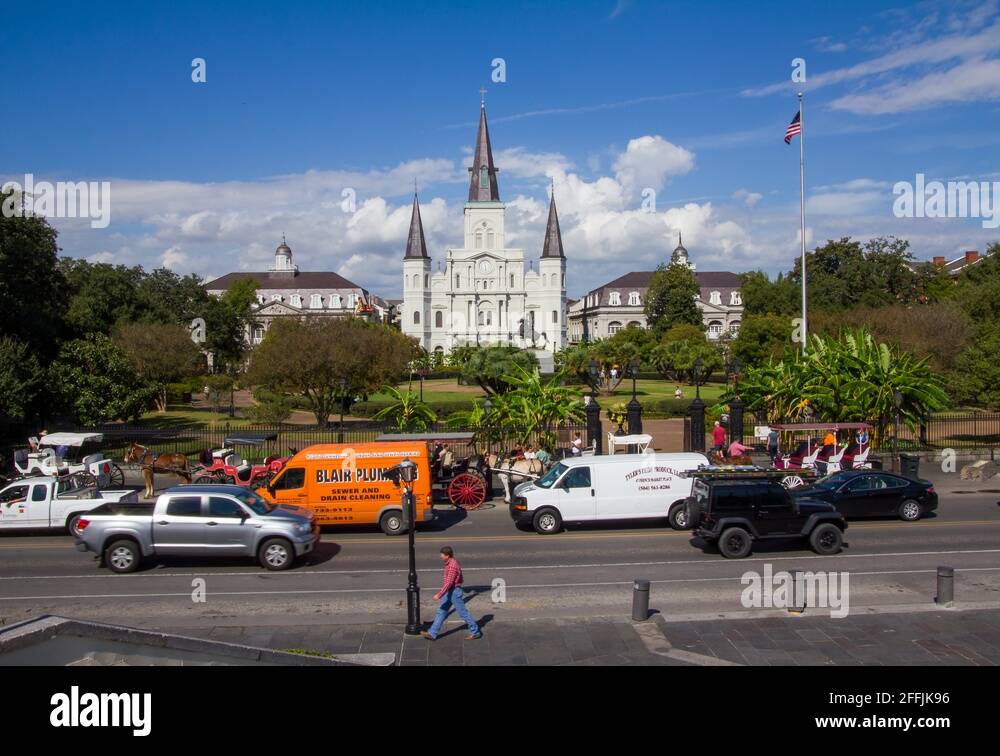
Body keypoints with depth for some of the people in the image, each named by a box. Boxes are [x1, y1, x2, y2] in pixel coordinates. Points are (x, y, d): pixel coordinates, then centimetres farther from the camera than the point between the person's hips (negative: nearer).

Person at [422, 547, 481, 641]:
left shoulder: (452, 566, -25)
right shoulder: (451, 562, 7)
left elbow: (449, 583, -27)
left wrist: (439, 595, -25)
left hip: (454, 591, -10)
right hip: (449, 591, 10)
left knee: (462, 612, 2)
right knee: (441, 612, 10)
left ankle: (475, 632, 15)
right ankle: (432, 634, 13)